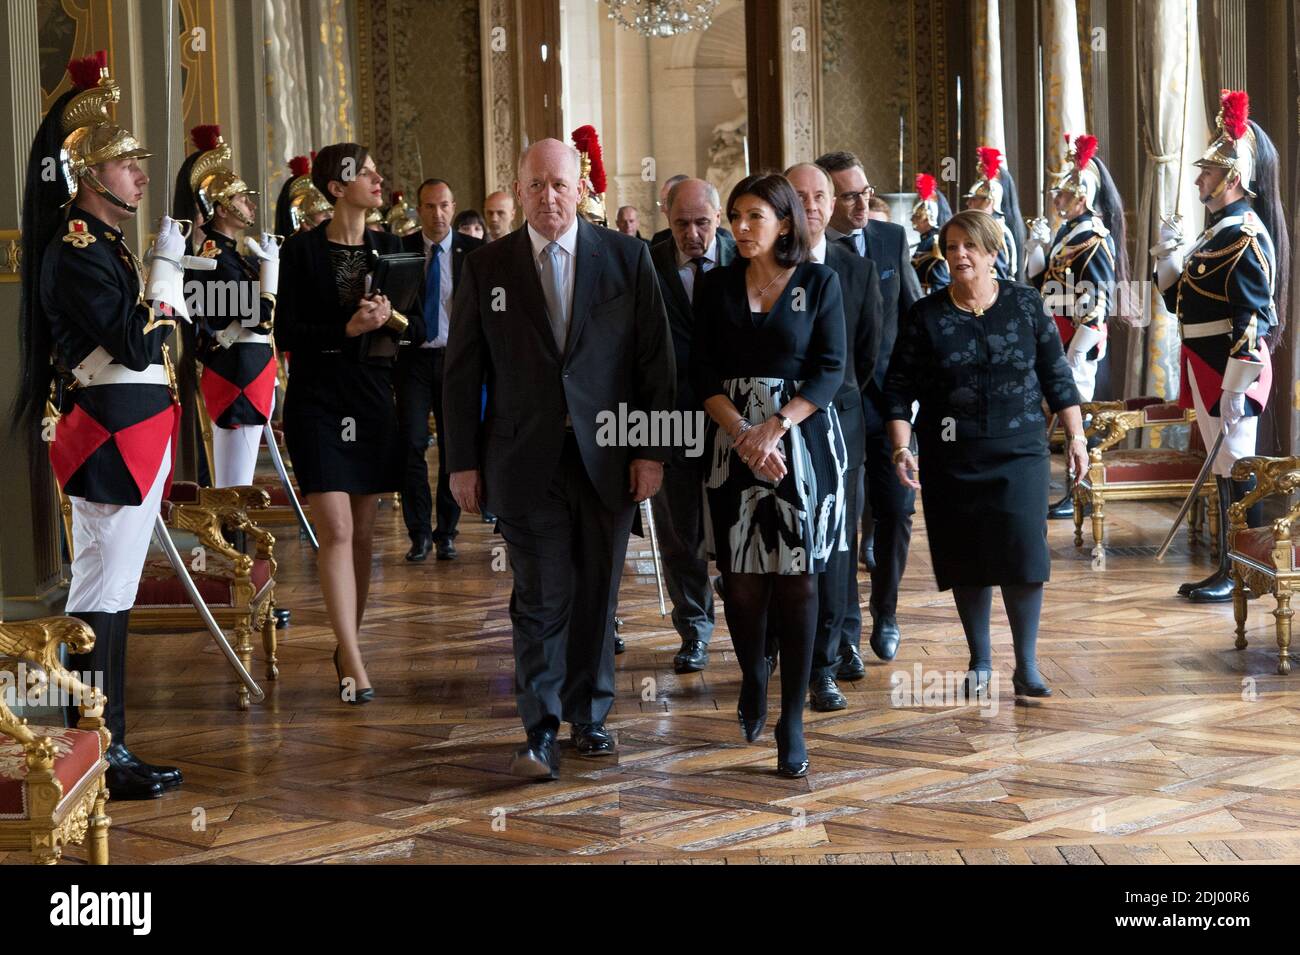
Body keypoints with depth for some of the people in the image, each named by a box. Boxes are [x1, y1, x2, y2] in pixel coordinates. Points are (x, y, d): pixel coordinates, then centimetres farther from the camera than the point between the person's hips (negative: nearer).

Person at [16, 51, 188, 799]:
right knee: (101, 598, -7)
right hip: (113, 436, -10)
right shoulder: (73, 252, -13)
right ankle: (98, 758, -3)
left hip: (133, 436, 10)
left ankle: (107, 748, 17)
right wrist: (167, 265, -13)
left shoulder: (108, 247, 17)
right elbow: (137, 344, -20)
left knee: (112, 595, 11)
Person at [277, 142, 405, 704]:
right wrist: (348, 329, -18)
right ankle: (352, 664, -11)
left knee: (363, 531, 9)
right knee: (335, 531, -10)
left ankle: (349, 642, 22)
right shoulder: (302, 251, -4)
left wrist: (391, 318, -9)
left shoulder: (388, 247, 9)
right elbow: (286, 334, -7)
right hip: (318, 399, -4)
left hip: (374, 400, 4)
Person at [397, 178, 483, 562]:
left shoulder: (475, 251, 2)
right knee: (411, 444, -7)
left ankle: (446, 532, 14)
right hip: (414, 359, 0)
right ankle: (419, 533, 2)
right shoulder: (400, 250, 4)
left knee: (455, 447, 4)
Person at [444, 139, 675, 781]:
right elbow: (462, 371, 5)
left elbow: (655, 359, 3)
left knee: (597, 592, 9)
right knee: (542, 596, -5)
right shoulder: (485, 268, 3)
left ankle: (588, 716, 23)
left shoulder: (627, 258, 3)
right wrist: (464, 461, 1)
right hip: (526, 458, -1)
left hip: (607, 456, 1)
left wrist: (652, 449, -2)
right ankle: (541, 733, -2)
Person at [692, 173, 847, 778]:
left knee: (795, 580, -3)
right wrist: (742, 433, -13)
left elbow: (830, 370, -4)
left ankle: (792, 722, 2)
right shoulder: (717, 286, 8)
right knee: (741, 579, 1)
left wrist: (775, 427, -16)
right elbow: (703, 371, 2)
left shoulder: (818, 283, 2)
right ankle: (752, 681, 28)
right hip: (734, 444, 2)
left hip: (802, 441, -2)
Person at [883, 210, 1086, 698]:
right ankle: (980, 662, 19)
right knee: (967, 560, 5)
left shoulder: (1025, 304, 0)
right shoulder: (926, 315, -1)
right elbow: (900, 388, 0)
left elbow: (1056, 374, 5)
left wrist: (1076, 436, 4)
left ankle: (1027, 666, 3)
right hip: (951, 459, 1)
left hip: (1019, 453, -1)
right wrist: (902, 448, -10)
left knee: (1022, 552, -8)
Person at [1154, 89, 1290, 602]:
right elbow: (1179, 300, 22)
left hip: (1230, 367, -10)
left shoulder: (1245, 236, -15)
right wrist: (1168, 254, 7)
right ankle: (1226, 570, 20)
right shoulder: (1218, 230, 15)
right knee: (1224, 468, 13)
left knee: (1236, 469, -4)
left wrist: (1235, 390, -24)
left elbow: (1253, 320, -21)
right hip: (1206, 366, 10)